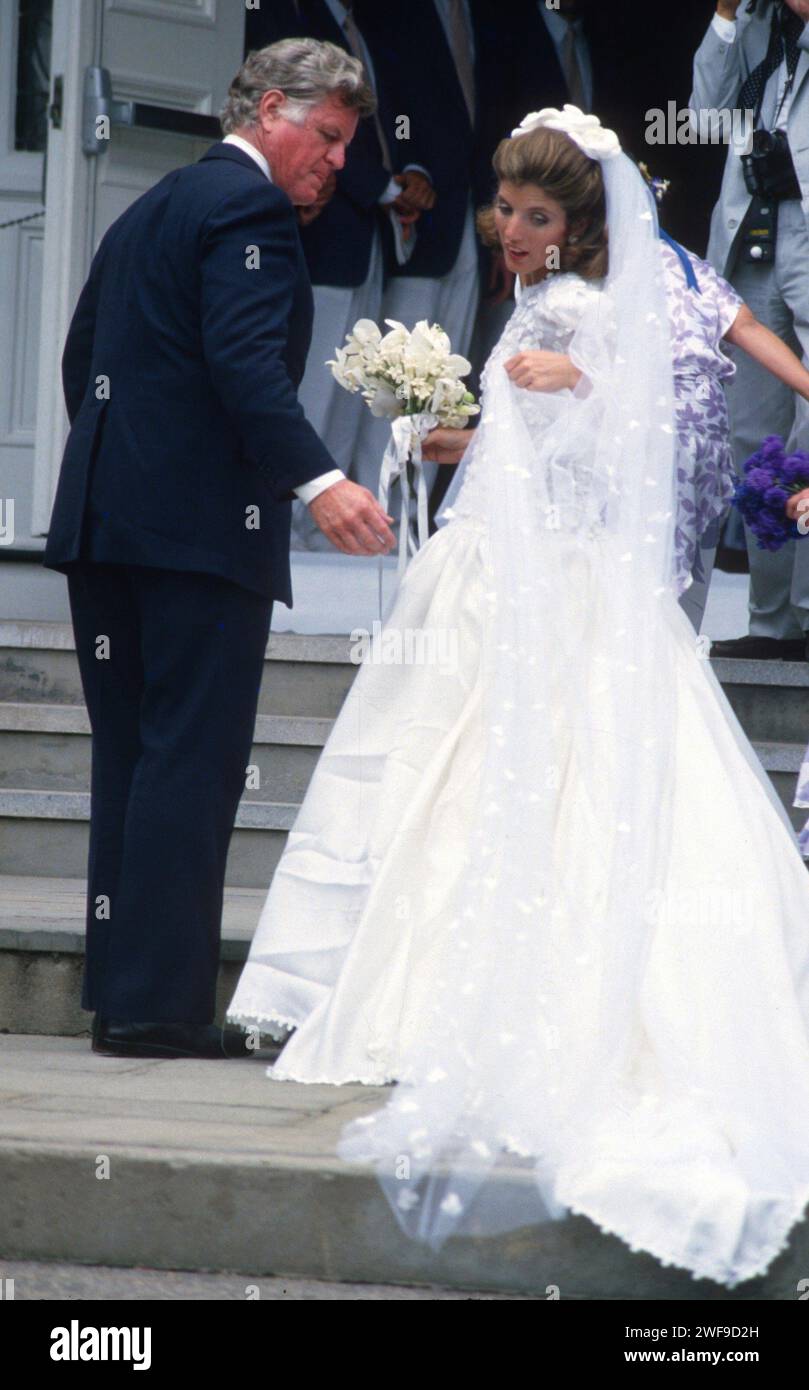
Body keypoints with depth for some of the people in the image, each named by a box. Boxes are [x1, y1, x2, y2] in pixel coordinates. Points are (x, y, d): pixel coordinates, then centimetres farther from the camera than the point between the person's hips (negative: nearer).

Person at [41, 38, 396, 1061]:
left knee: (130, 762, 11)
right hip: (202, 523, -9)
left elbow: (83, 359, 24)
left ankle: (120, 993, 11)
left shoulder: (146, 212, 22)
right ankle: (159, 1003, -10)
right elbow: (245, 363, -21)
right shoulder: (251, 207, -8)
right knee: (193, 761, -8)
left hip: (104, 518, 9)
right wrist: (317, 482, -28)